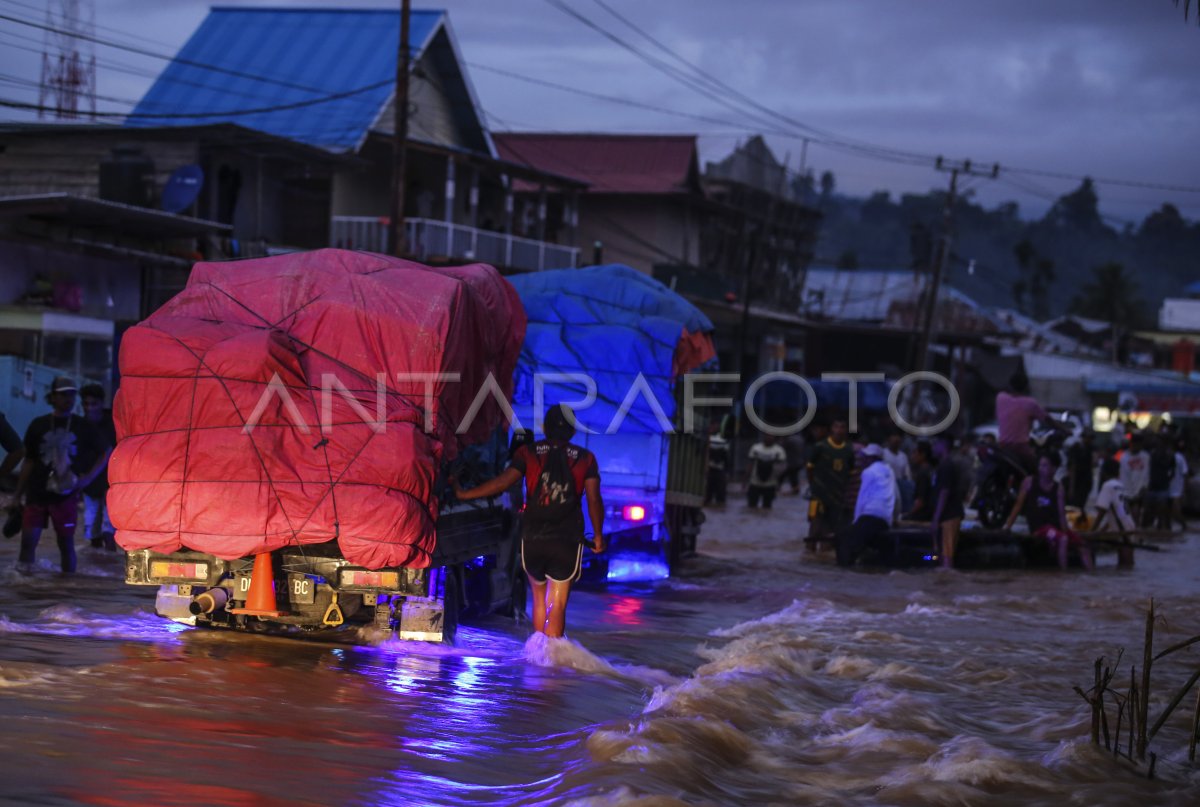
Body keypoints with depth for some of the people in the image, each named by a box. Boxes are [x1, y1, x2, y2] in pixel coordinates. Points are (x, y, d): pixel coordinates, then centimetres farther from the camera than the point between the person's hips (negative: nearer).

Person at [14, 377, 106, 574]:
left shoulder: (82, 426, 3)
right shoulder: (39, 425, 4)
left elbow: (104, 454, 9)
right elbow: (29, 461, 9)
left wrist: (87, 478, -4)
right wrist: (19, 493, 9)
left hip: (66, 494, -1)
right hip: (37, 494, 1)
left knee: (66, 542, 3)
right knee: (28, 539, -5)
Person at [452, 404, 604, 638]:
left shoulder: (529, 452, 2)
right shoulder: (585, 458, 3)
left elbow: (503, 482, -7)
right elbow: (594, 500, -2)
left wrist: (463, 494, 0)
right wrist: (598, 535, 9)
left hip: (532, 538, 1)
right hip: (567, 540, -1)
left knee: (539, 600, 20)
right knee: (557, 605, -2)